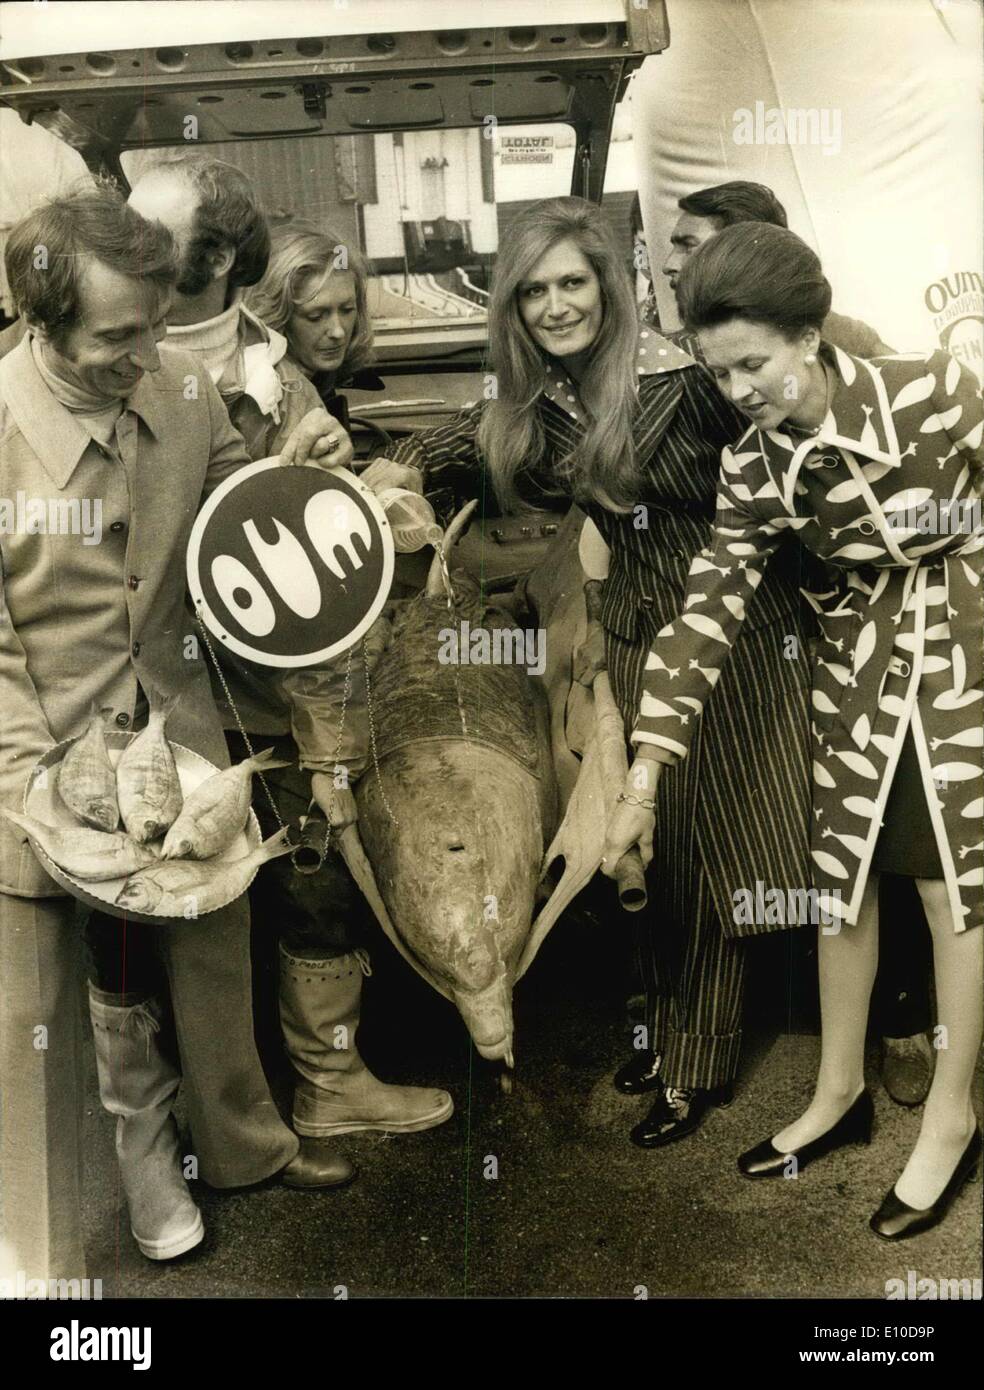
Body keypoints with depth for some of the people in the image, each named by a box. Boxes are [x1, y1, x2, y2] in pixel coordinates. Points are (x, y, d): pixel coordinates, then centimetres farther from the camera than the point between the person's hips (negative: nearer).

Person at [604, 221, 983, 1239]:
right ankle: (839, 1091, 32)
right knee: (838, 869, 11)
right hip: (854, 656, 4)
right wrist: (643, 778, -13)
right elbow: (710, 608, -9)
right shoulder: (753, 467, -8)